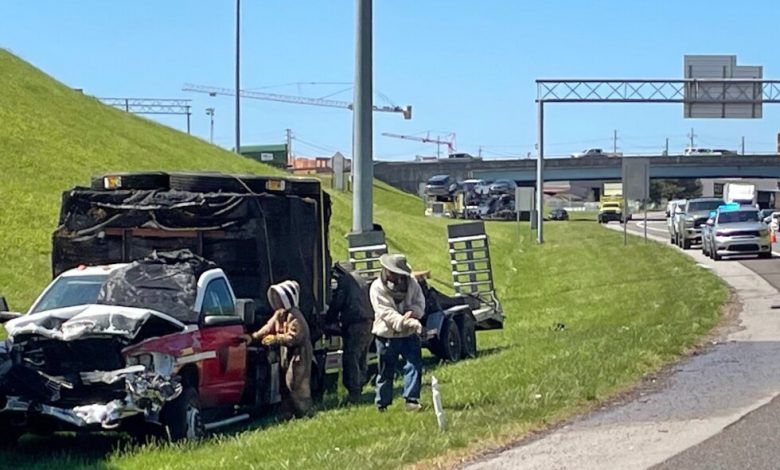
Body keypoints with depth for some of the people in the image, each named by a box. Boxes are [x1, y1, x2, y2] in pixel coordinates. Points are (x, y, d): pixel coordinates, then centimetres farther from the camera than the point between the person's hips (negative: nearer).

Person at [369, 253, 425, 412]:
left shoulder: (411, 282, 2)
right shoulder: (377, 288, -11)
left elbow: (420, 302, 1)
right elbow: (387, 313, -21)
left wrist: (412, 312, -23)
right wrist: (406, 322, -34)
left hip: (409, 334, 3)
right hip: (387, 335, -3)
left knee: (414, 365, -11)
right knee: (386, 371, 7)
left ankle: (411, 400, -10)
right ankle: (382, 404, 19)